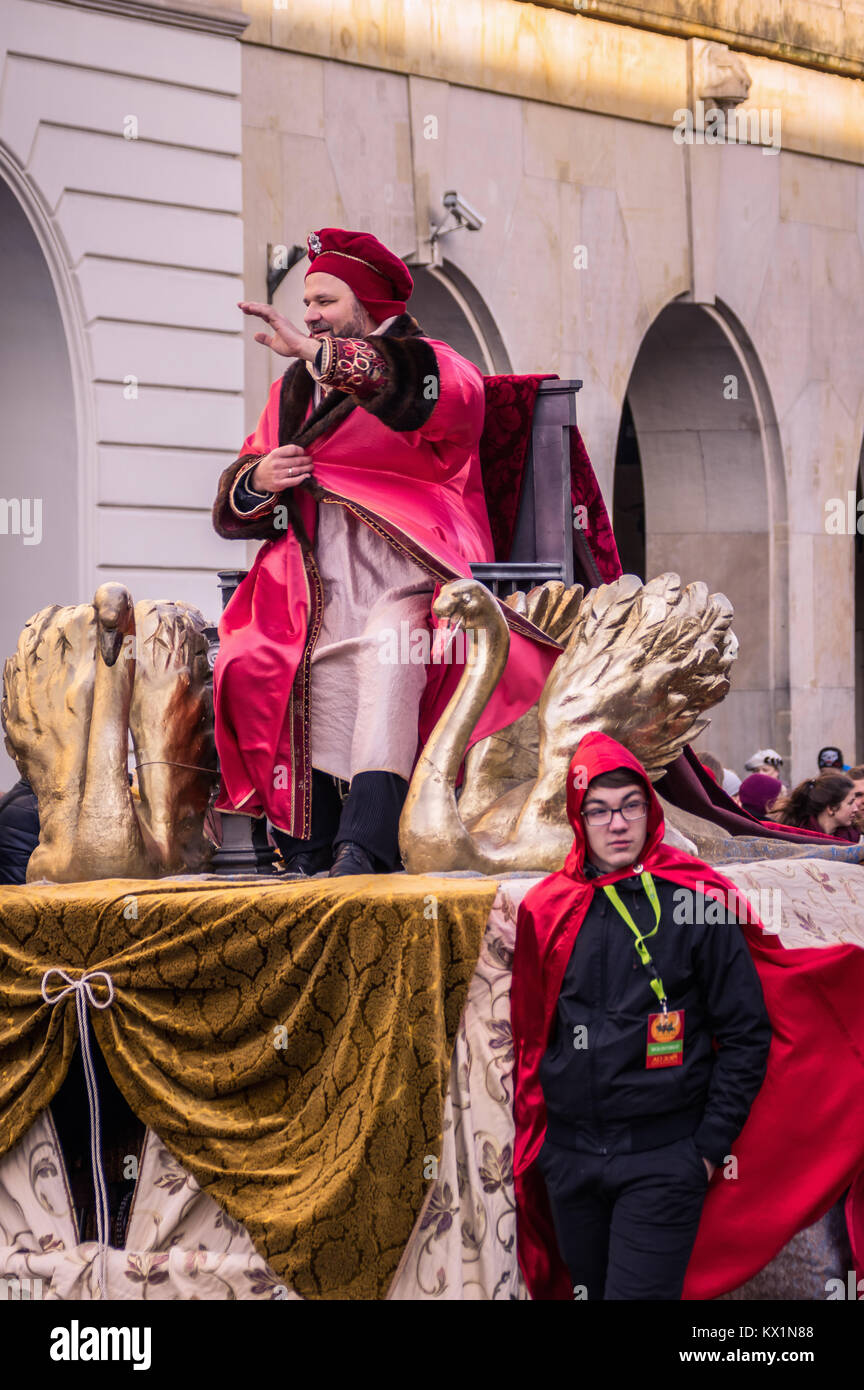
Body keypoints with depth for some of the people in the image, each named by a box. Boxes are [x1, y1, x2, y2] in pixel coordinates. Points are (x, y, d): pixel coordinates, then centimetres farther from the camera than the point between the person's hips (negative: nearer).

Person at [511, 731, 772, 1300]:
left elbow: (746, 1033, -2)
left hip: (663, 1160, -4)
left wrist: (710, 1146, -5)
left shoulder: (696, 903, -5)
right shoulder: (547, 909, 6)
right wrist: (533, 1142, 12)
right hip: (569, 1157, 4)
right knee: (590, 1287, 14)